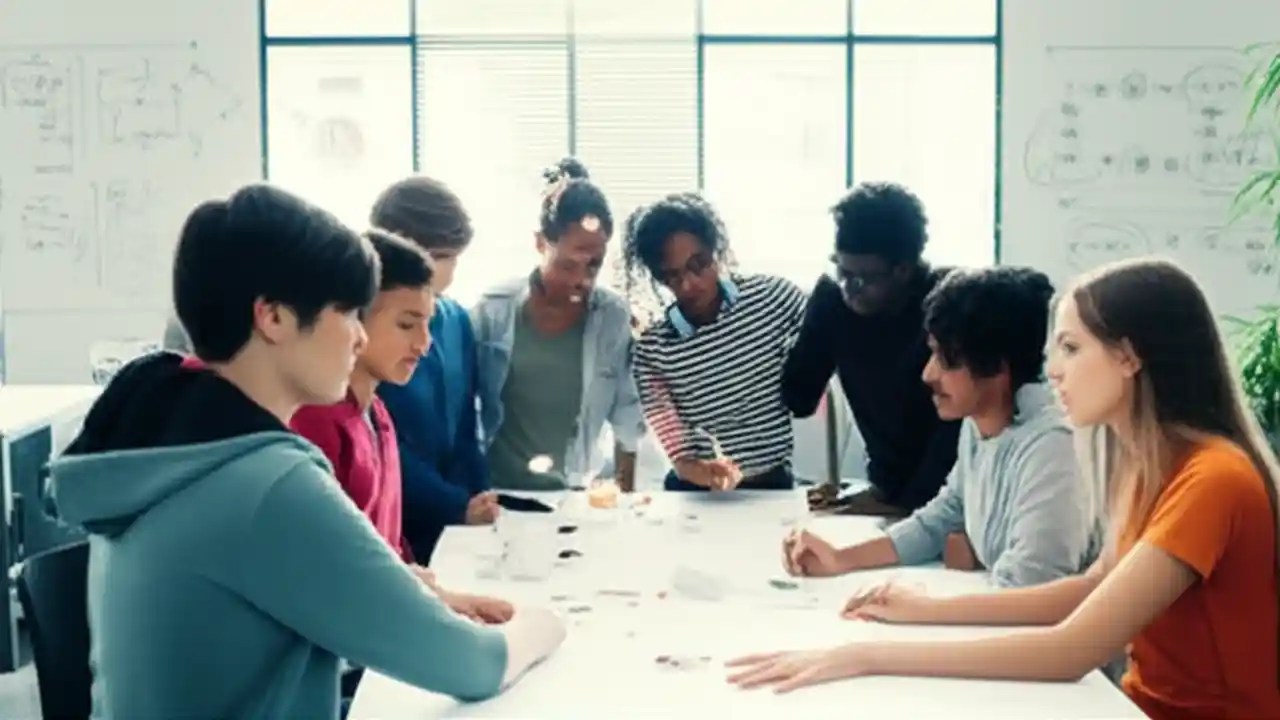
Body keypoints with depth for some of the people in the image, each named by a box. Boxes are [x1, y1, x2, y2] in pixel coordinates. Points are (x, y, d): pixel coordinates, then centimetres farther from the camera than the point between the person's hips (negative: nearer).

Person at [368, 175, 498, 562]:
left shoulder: (457, 320, 5)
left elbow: (465, 425, 10)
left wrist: (479, 501, 1)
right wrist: (457, 505, -15)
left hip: (459, 518, 6)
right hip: (397, 522, -6)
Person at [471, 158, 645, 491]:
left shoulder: (615, 317, -3)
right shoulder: (493, 311, -4)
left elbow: (628, 416, 3)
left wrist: (625, 494, 4)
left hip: (573, 493, 0)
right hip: (496, 490, 0)